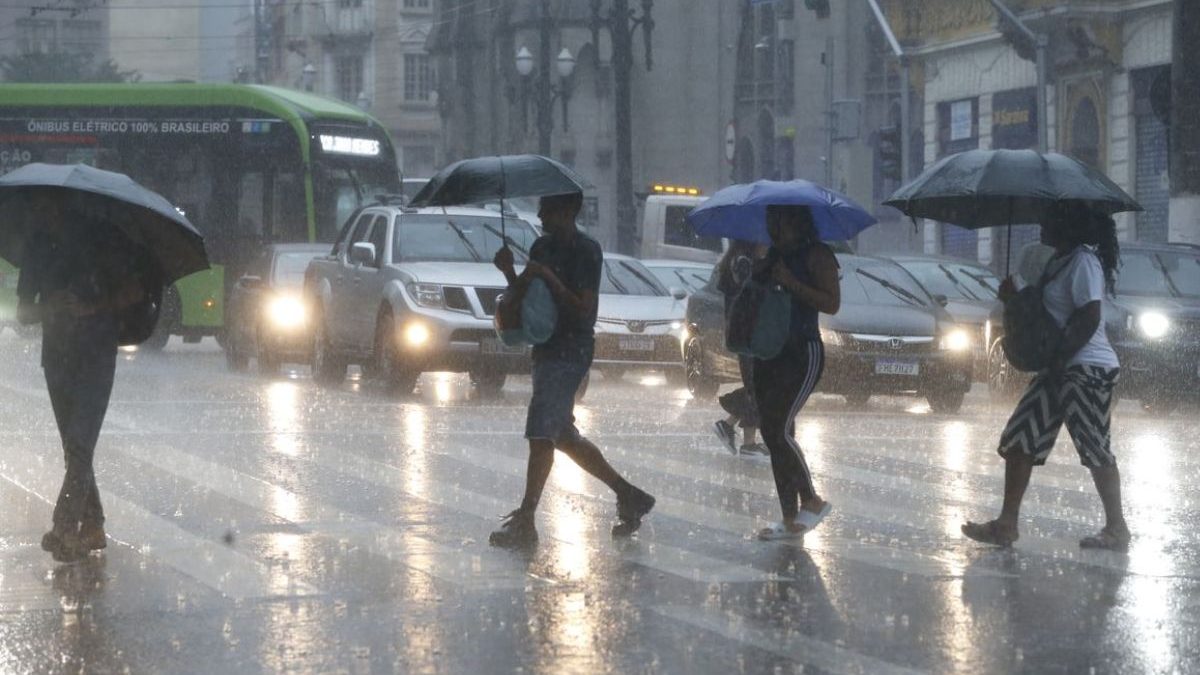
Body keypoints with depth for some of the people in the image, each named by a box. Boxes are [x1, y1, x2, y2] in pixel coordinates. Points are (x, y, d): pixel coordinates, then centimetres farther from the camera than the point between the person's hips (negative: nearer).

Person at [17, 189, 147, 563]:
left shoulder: (99, 238, -3)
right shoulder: (36, 247, 9)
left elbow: (134, 291, -2)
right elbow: (23, 313, 8)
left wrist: (93, 306, -17)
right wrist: (50, 308, -14)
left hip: (96, 356, -5)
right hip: (57, 357, 5)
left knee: (79, 444, -16)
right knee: (76, 448, 8)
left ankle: (65, 529, -21)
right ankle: (92, 528, 15)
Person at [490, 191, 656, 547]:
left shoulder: (586, 251, -11)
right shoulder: (542, 247, 14)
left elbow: (583, 308, -17)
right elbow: (521, 298, 13)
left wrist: (548, 278, -21)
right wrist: (509, 272, -5)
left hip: (569, 353, -9)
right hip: (547, 350, 9)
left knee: (540, 434, -13)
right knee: (563, 436, 14)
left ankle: (524, 521, -11)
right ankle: (628, 495, 25)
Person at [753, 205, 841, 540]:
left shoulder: (817, 255, -8)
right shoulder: (773, 256, 15)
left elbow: (832, 303, -16)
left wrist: (792, 283, -20)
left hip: (803, 352, -8)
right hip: (769, 354, 8)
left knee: (779, 430, -16)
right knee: (773, 433, 4)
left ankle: (812, 500, -1)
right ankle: (791, 519, 9)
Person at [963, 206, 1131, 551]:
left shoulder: (1084, 262, -14)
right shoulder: (1058, 262, 16)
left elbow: (1089, 319, -22)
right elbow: (1046, 313, 23)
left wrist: (1059, 360, -21)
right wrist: (1015, 298, 6)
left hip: (1087, 370, -10)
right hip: (1060, 369, 10)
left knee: (1096, 451, -4)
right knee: (1019, 441, 5)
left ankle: (1117, 529, 5)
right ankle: (1007, 523, 5)